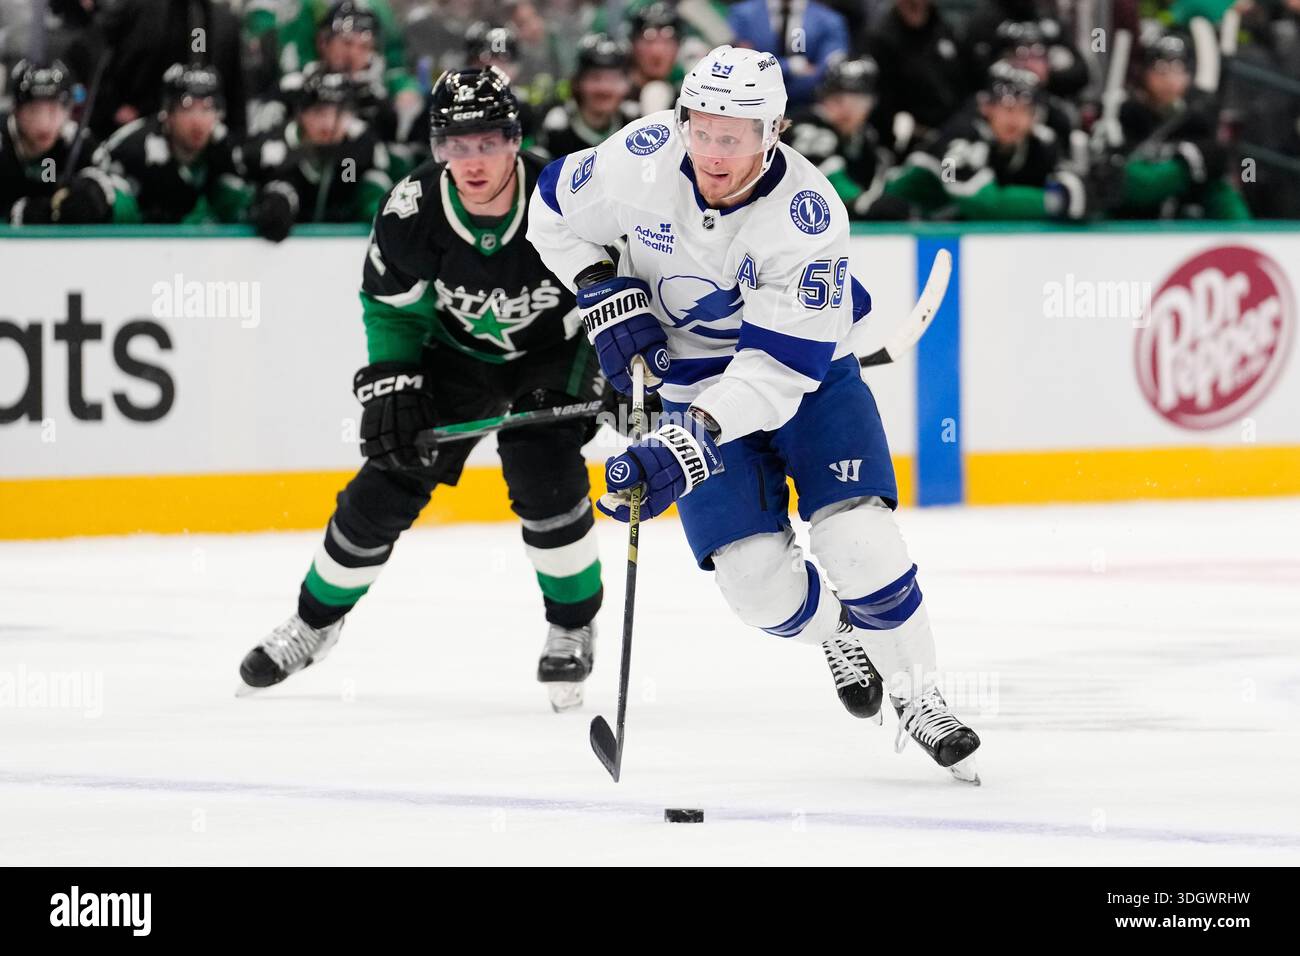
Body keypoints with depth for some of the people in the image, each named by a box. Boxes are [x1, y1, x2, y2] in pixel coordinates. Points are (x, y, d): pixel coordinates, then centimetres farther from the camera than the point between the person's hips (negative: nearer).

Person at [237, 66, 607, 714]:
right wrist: (390, 388, -16)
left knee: (544, 472, -24)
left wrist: (578, 385, -23)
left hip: (552, 353, -2)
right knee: (388, 483, -1)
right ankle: (316, 620, 22)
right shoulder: (412, 211, -24)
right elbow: (393, 309, -6)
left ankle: (573, 628, 0)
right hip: (457, 352, 2)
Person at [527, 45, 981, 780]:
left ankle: (918, 698, 3)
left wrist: (690, 444, -43)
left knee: (859, 539, -19)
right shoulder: (642, 160, -22)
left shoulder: (809, 215, -30)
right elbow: (556, 208, 0)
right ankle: (835, 634, 26)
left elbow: (782, 365, -33)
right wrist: (606, 295, -13)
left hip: (805, 371, -2)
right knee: (756, 578, -9)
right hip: (694, 381, 2)